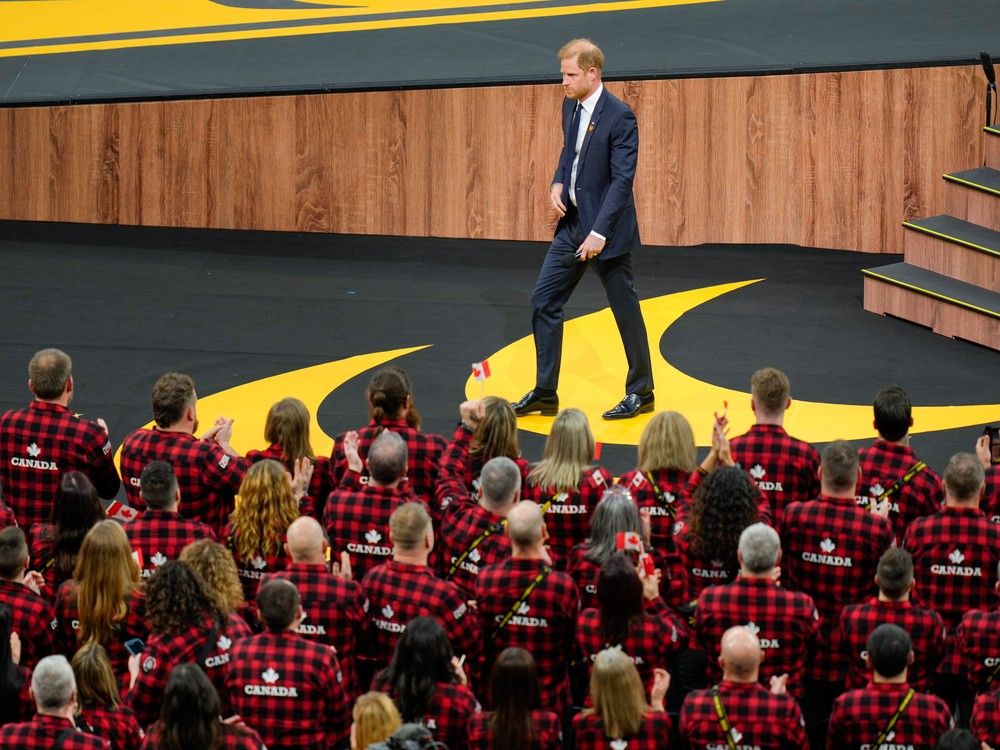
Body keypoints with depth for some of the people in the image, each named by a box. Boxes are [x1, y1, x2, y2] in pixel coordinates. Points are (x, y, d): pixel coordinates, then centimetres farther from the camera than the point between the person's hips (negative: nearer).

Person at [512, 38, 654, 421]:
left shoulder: (620, 117, -19)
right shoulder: (571, 106, 6)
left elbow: (622, 179, -21)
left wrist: (600, 232, -26)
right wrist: (558, 184, 1)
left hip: (606, 228, -8)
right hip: (572, 223, 8)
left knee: (625, 309, 4)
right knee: (543, 300, 5)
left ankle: (641, 392, 18)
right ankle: (544, 393, 11)